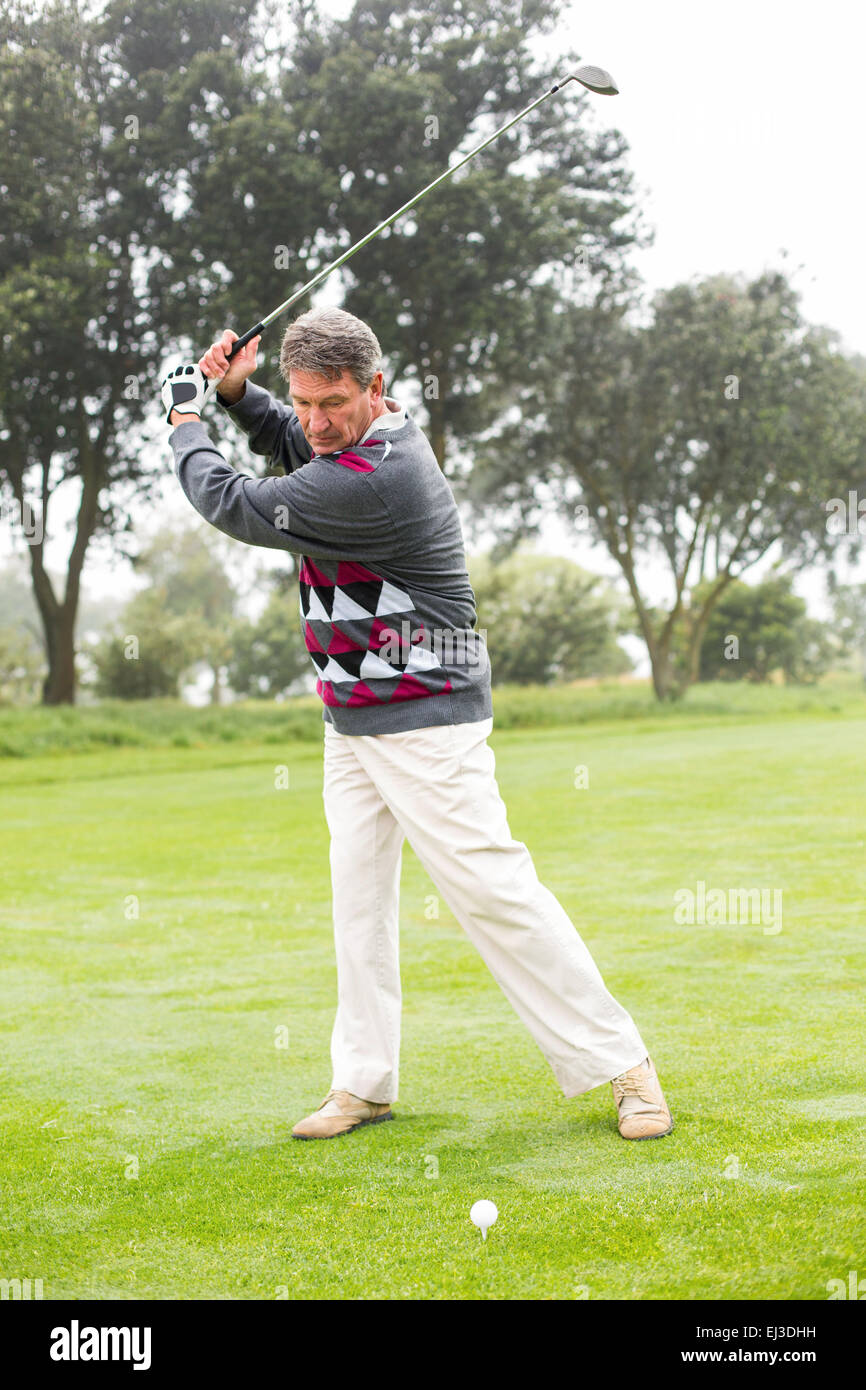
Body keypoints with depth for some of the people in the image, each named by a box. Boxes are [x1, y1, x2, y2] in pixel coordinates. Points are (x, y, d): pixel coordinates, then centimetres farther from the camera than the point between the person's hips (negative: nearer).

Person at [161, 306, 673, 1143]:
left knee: (492, 887, -11)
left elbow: (234, 508, -15)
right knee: (358, 894, 9)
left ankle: (619, 1064, -3)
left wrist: (184, 422, 3)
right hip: (350, 720, 10)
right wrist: (233, 392, 9)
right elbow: (288, 439, 29)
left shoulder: (374, 477, -25)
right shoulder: (358, 432, 5)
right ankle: (363, 1083, 16)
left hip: (424, 720, -10)